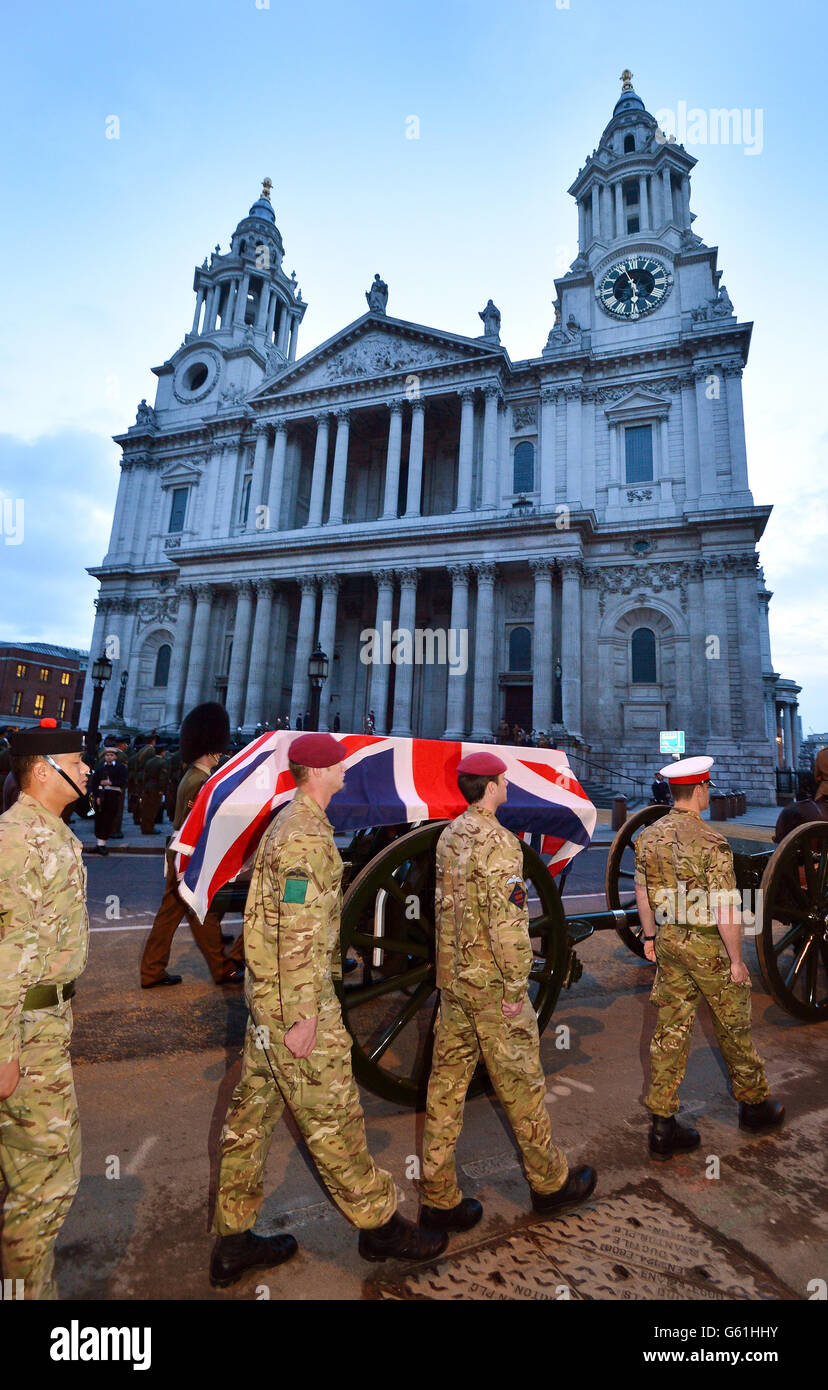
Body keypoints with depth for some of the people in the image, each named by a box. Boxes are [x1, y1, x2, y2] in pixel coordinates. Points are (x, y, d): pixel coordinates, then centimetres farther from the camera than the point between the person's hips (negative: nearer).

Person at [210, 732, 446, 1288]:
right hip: (297, 998, -10)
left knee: (254, 1113, 18)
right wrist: (304, 1016, -20)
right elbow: (299, 934, -24)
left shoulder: (289, 824, 11)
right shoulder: (306, 835, -22)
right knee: (332, 1117, 7)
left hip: (269, 993, 10)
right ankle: (379, 1222, 24)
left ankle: (234, 1240, 33)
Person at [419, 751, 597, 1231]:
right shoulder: (500, 843, -21)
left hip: (452, 977, 7)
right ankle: (551, 1182, 35)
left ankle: (439, 1198, 26)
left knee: (448, 1082, 14)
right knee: (521, 1082, 13)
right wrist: (516, 988, -15)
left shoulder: (449, 836, 4)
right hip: (491, 982, -7)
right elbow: (508, 923, -24)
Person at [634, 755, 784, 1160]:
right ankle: (754, 1104, 43)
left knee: (671, 1028, 12)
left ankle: (662, 1126, 19)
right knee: (733, 1027, 19)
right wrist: (736, 960, -9)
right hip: (708, 946, -5)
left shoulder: (648, 837, -3)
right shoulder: (711, 843, -22)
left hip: (669, 942, 5)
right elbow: (725, 909, -20)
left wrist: (650, 935, 18)